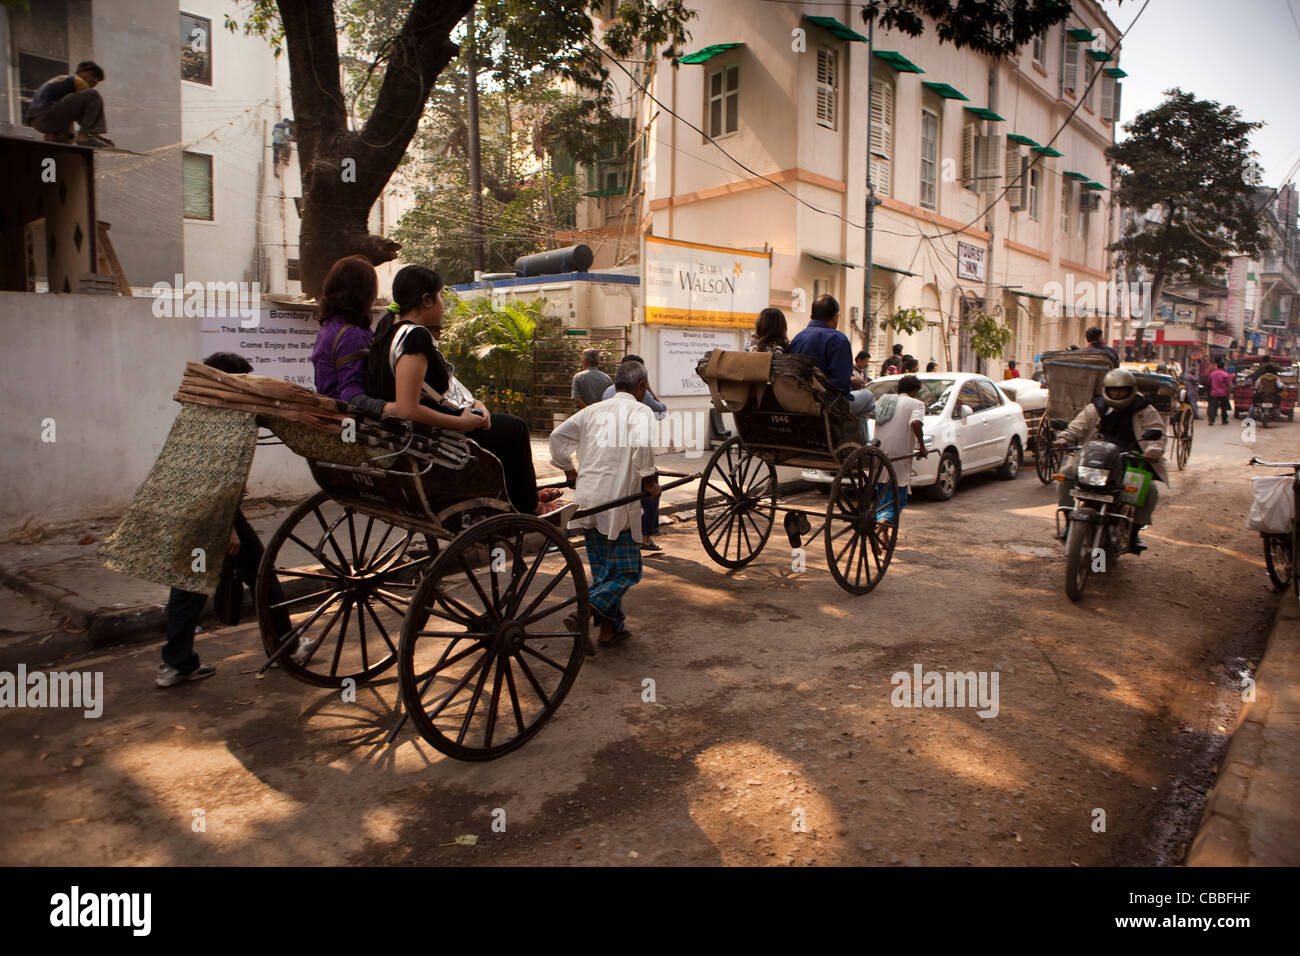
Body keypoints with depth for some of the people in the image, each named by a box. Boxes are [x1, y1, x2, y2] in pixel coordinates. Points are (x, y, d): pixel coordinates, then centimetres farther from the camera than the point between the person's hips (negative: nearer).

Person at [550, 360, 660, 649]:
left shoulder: (593, 410, 14)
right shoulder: (639, 411, -4)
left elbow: (558, 436, 13)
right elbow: (641, 445, -23)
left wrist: (570, 472, 20)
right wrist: (649, 480, -10)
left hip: (588, 500, 6)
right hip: (619, 501, -6)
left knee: (602, 569, 17)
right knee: (626, 570, 3)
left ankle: (611, 628, 21)